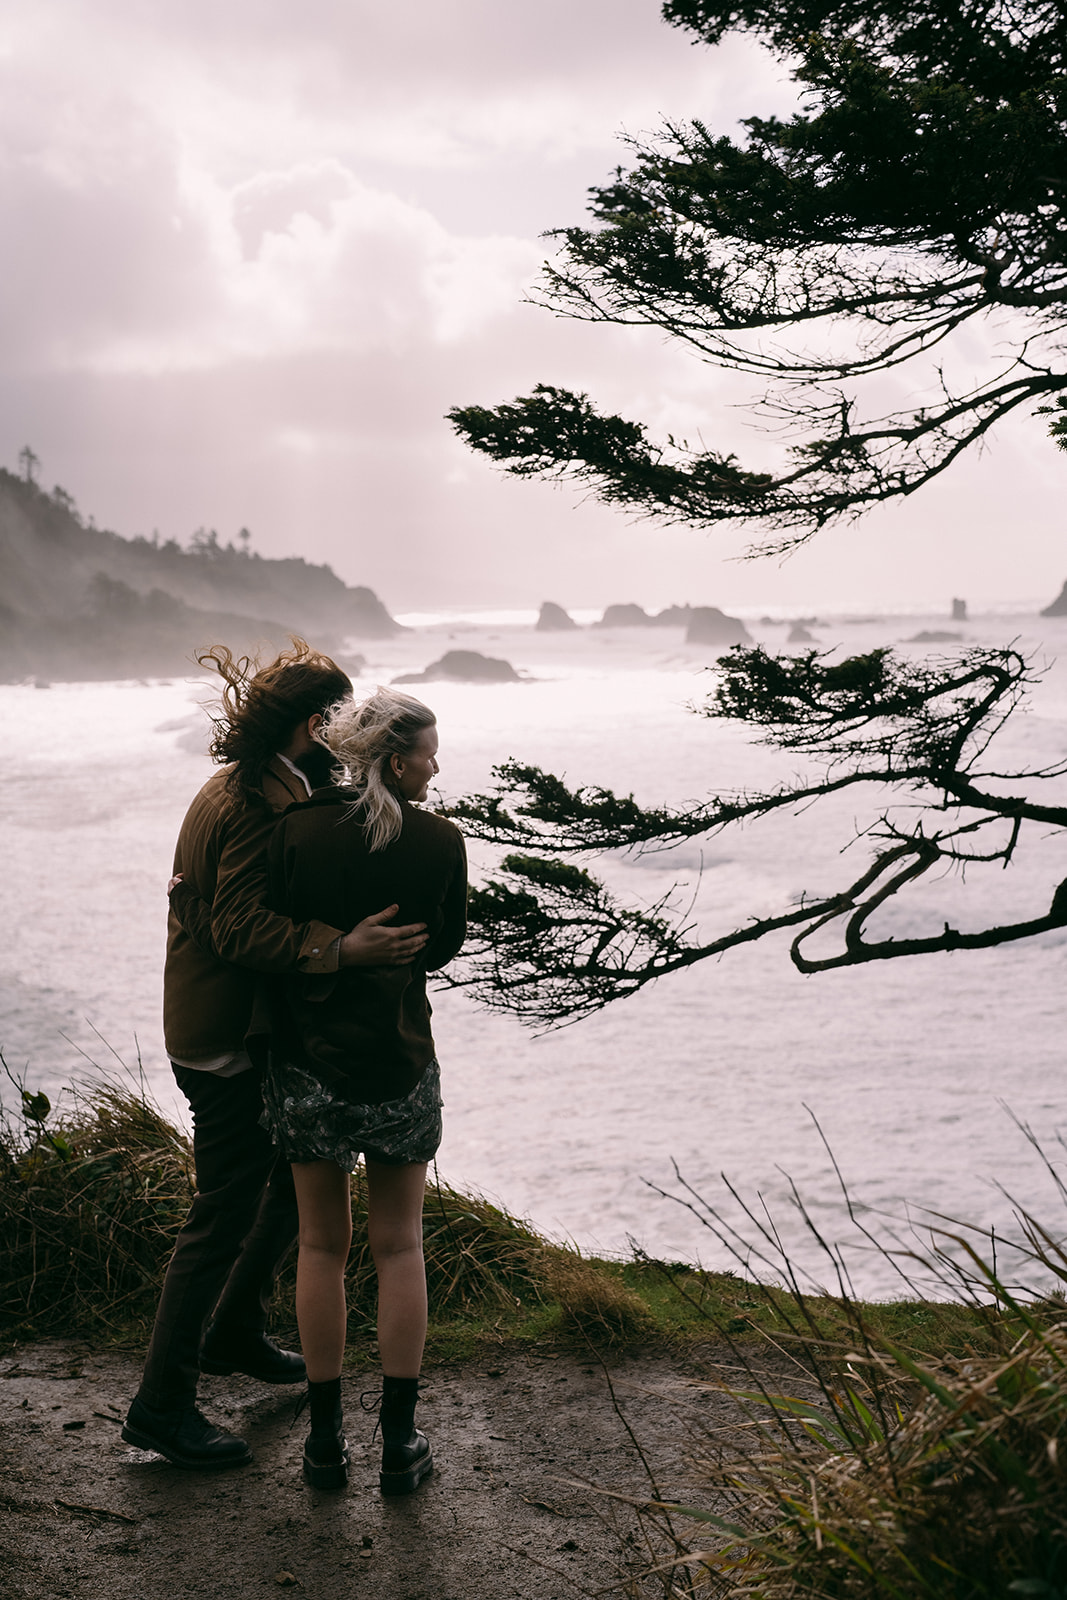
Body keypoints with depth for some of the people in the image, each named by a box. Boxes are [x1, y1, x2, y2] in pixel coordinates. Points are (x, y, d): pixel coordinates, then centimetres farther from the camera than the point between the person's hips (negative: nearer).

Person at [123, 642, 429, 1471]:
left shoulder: (233, 789, 11)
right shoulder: (264, 803, -21)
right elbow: (240, 927, -29)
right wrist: (341, 948, -39)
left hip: (247, 1032, 11)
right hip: (228, 1042, -11)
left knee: (298, 1173, 21)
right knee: (226, 1214, -4)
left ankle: (235, 1333, 36)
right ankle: (162, 1404, 6)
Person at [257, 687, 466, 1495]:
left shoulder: (299, 830, -8)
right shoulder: (441, 842, -9)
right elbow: (445, 944, 5)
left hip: (308, 1062, 1)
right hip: (399, 1062, -1)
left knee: (322, 1244, 13)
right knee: (399, 1245, 12)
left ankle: (327, 1438, 20)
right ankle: (400, 1441, 16)